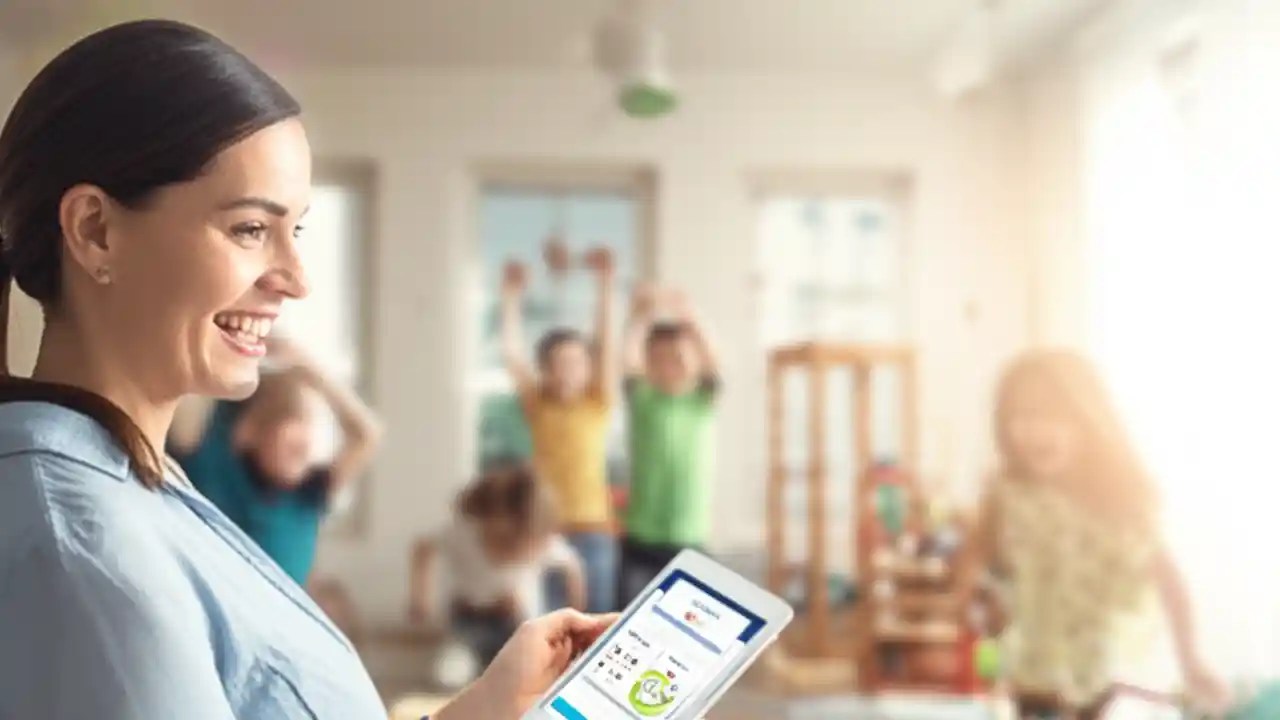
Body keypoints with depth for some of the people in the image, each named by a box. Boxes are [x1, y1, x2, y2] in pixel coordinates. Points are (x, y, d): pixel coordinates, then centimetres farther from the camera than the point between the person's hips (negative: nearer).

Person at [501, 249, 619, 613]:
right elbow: (511, 352, -6)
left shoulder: (598, 403, 1)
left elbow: (606, 344, -9)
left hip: (592, 530, -1)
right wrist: (511, 296, -13)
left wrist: (605, 285, -17)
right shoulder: (537, 405, 3)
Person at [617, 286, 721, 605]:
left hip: (688, 544, 1)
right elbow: (628, 365, -19)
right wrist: (640, 319, -28)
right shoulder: (643, 400, 0)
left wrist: (689, 320, -30)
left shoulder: (703, 401, 2)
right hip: (640, 544, -1)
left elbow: (712, 368, -18)